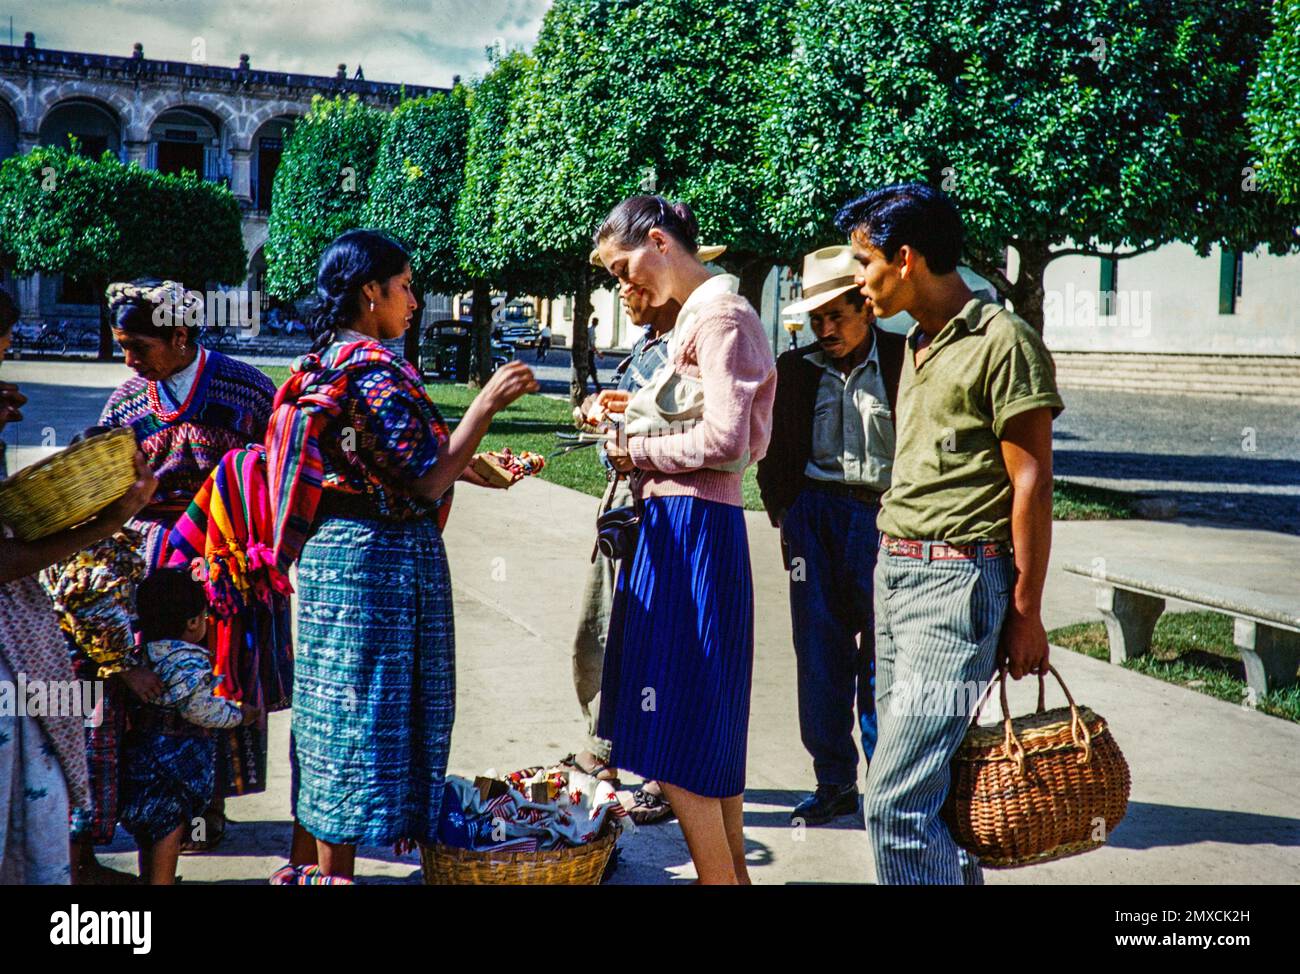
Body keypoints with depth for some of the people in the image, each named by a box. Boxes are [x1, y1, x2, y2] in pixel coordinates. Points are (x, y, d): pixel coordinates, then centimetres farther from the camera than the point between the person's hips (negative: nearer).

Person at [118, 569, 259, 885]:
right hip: (177, 751, -8)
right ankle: (162, 880, 6)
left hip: (144, 746, 8)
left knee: (148, 826, 18)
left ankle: (148, 876, 28)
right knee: (172, 823, 2)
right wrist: (238, 713, -11)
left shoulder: (145, 649, 4)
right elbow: (198, 708, -22)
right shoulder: (188, 660, -19)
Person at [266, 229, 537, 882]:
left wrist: (464, 467, 21)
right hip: (380, 558, -10)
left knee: (327, 711, 17)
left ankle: (304, 865, 28)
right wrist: (486, 405, -17)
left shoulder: (324, 364, 12)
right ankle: (333, 874, 9)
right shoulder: (374, 370, -17)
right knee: (360, 715, -1)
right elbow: (426, 483, -19)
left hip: (330, 553, 10)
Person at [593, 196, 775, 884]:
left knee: (674, 726, -6)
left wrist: (641, 451, -8)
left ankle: (718, 875, 3)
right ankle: (733, 869, 26)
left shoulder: (720, 317, -12)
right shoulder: (699, 314, 17)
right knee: (710, 722, 15)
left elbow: (726, 441, -21)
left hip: (693, 526, -10)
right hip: (675, 522, 10)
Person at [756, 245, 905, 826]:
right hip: (814, 517, 3)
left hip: (883, 515, -3)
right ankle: (834, 783, 17)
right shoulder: (796, 369, 9)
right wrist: (784, 516, 10)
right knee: (820, 657, 5)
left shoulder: (905, 362, -1)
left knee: (882, 658, 0)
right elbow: (775, 452, 17)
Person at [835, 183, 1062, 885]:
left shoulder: (1002, 341, -9)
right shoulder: (917, 345, 17)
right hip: (894, 570, 9)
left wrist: (1025, 613, -12)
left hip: (956, 580, -9)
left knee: (895, 800, -13)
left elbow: (1032, 487, -11)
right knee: (927, 780, 13)